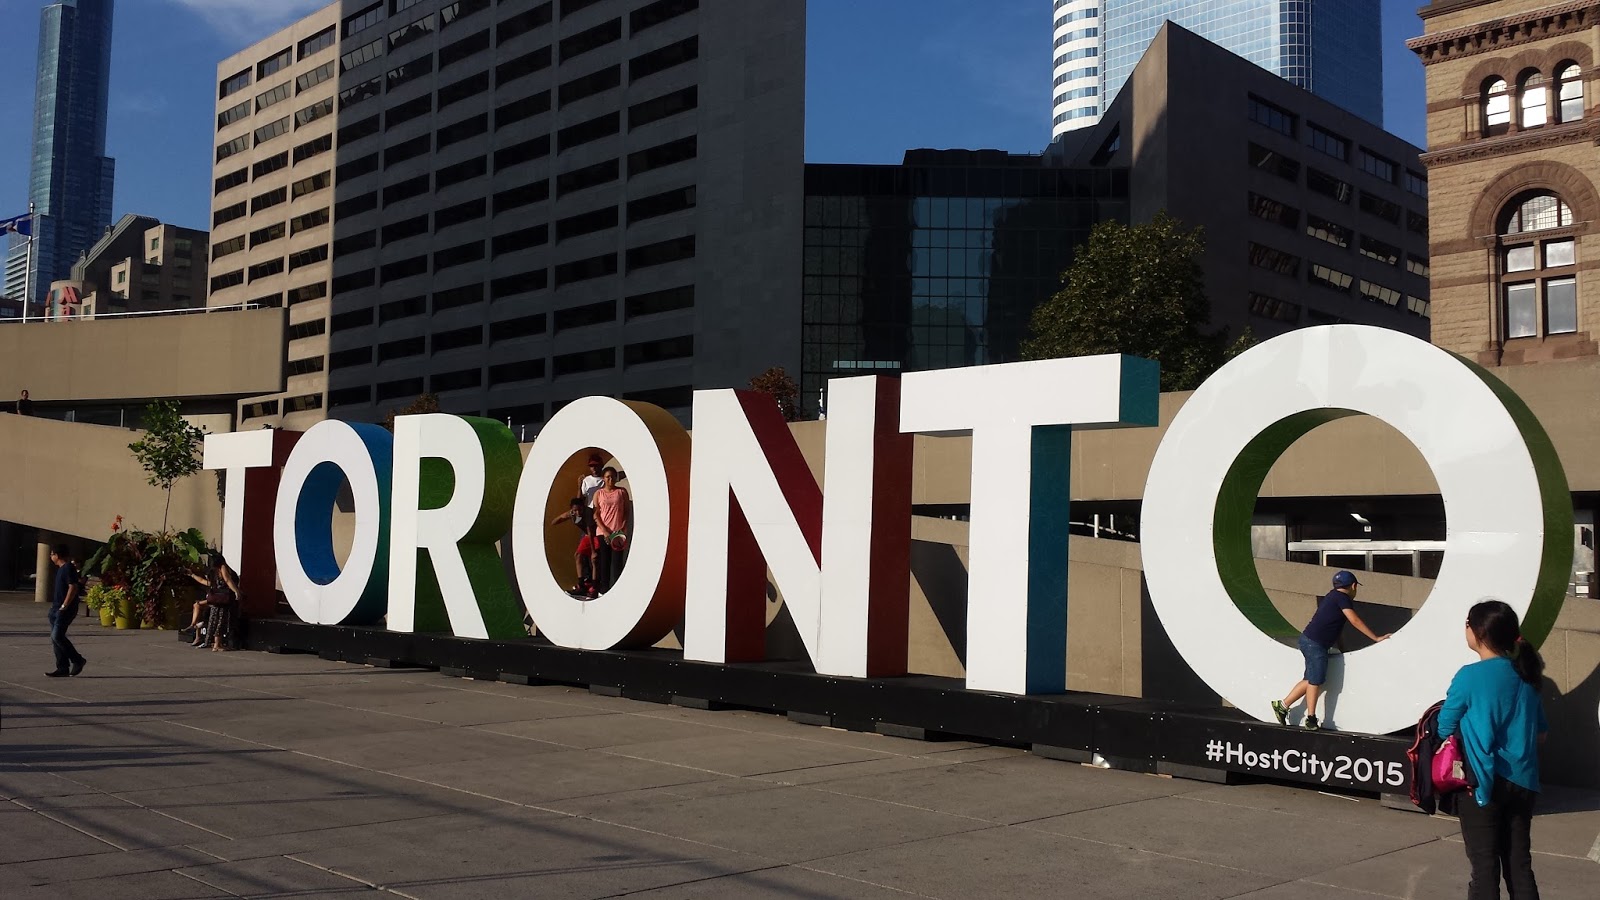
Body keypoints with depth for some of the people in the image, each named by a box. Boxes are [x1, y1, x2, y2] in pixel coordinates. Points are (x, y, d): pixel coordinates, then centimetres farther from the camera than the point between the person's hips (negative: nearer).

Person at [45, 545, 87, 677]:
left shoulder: (68, 568, -14)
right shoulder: (61, 568, 17)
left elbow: (73, 587, -21)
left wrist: (64, 606, -21)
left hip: (65, 610, -10)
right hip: (56, 609, 10)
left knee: (57, 636, -15)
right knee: (55, 638, 7)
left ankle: (77, 660, -4)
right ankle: (62, 668, 10)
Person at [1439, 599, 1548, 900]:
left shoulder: (1470, 676, -13)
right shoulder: (1525, 676, 5)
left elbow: (1445, 729, -3)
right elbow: (1541, 734, 13)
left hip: (1483, 781, -5)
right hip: (1522, 782, 6)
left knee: (1484, 867, 3)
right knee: (1519, 865, 12)